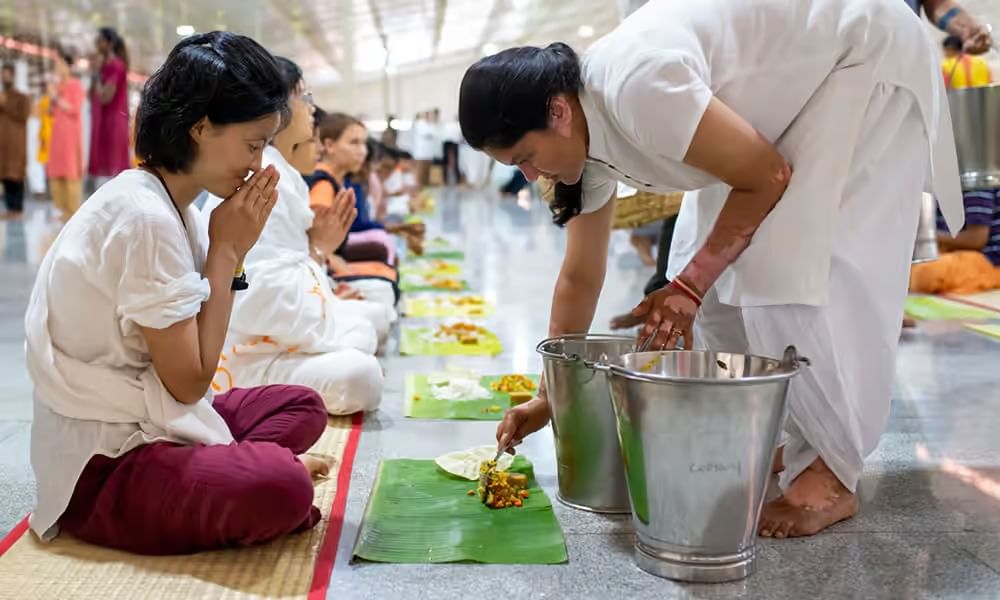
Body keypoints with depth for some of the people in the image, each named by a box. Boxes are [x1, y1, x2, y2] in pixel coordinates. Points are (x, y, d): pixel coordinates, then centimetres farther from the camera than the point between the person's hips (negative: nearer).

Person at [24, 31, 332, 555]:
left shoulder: (166, 205, 7)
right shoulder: (146, 218, -22)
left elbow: (190, 360, 5)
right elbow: (190, 380, -18)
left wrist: (231, 251, -4)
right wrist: (226, 249, -13)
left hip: (144, 422, 10)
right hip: (101, 465, -10)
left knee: (303, 406, 10)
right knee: (282, 488, -31)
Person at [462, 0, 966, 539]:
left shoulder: (637, 88, -35)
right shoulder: (588, 135, -7)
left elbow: (768, 177, -25)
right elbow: (580, 276, 2)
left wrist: (691, 285, -18)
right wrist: (550, 395, 6)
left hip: (865, 55, -8)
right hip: (796, 87, 8)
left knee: (796, 269, -18)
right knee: (711, 270, 2)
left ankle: (832, 475, -6)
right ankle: (777, 437, 14)